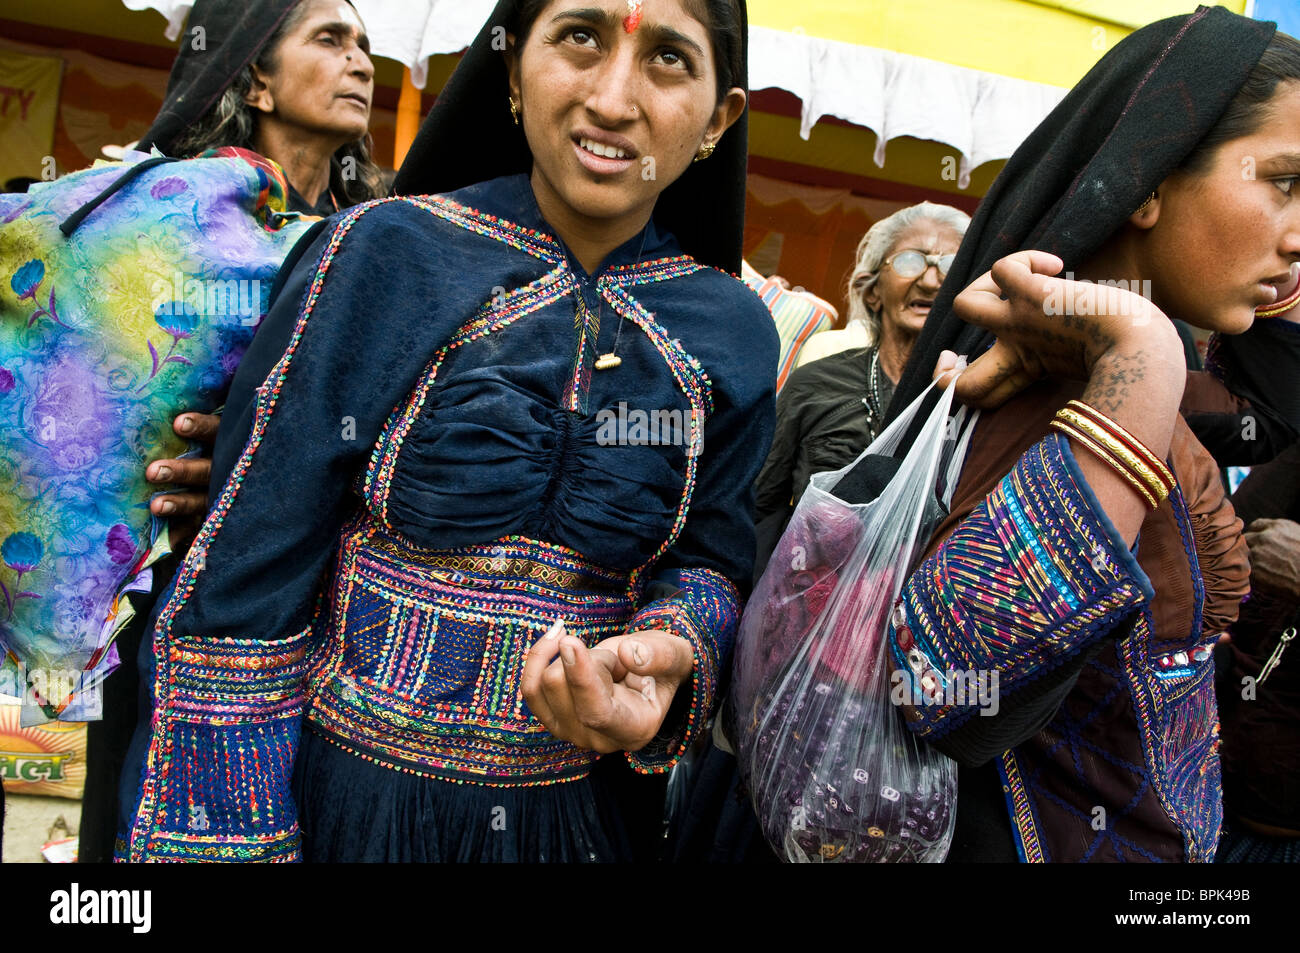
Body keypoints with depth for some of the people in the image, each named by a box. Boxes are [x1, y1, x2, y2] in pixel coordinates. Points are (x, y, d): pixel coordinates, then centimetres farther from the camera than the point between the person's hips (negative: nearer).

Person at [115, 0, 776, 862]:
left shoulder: (733, 331, -3)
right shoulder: (387, 255, -12)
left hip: (579, 813, 3)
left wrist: (669, 648, -20)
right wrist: (224, 846, -12)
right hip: (343, 792, -2)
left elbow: (709, 559, 3)